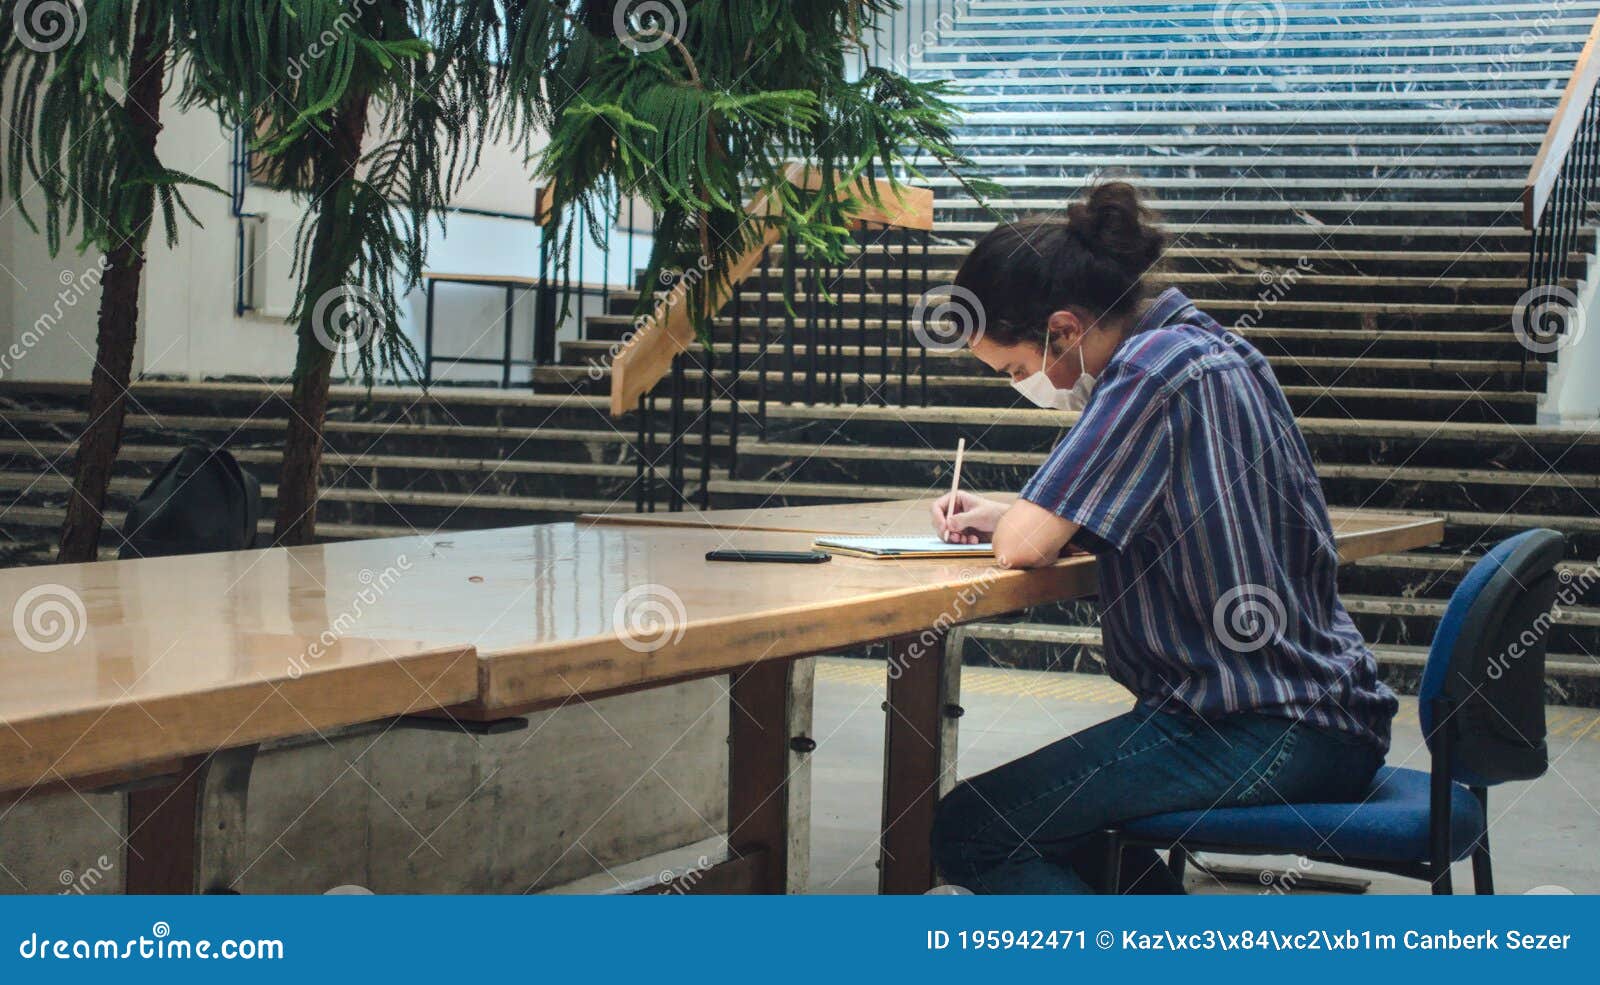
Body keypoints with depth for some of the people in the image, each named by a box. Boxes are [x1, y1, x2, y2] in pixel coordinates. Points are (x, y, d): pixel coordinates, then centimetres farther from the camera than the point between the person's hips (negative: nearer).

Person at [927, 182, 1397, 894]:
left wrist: (1018, 522, 2)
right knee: (1051, 818, 26)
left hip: (1266, 739, -10)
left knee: (968, 833, -9)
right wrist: (1012, 514, 12)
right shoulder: (1216, 348, 11)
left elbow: (1024, 547, -21)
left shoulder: (1153, 366, -19)